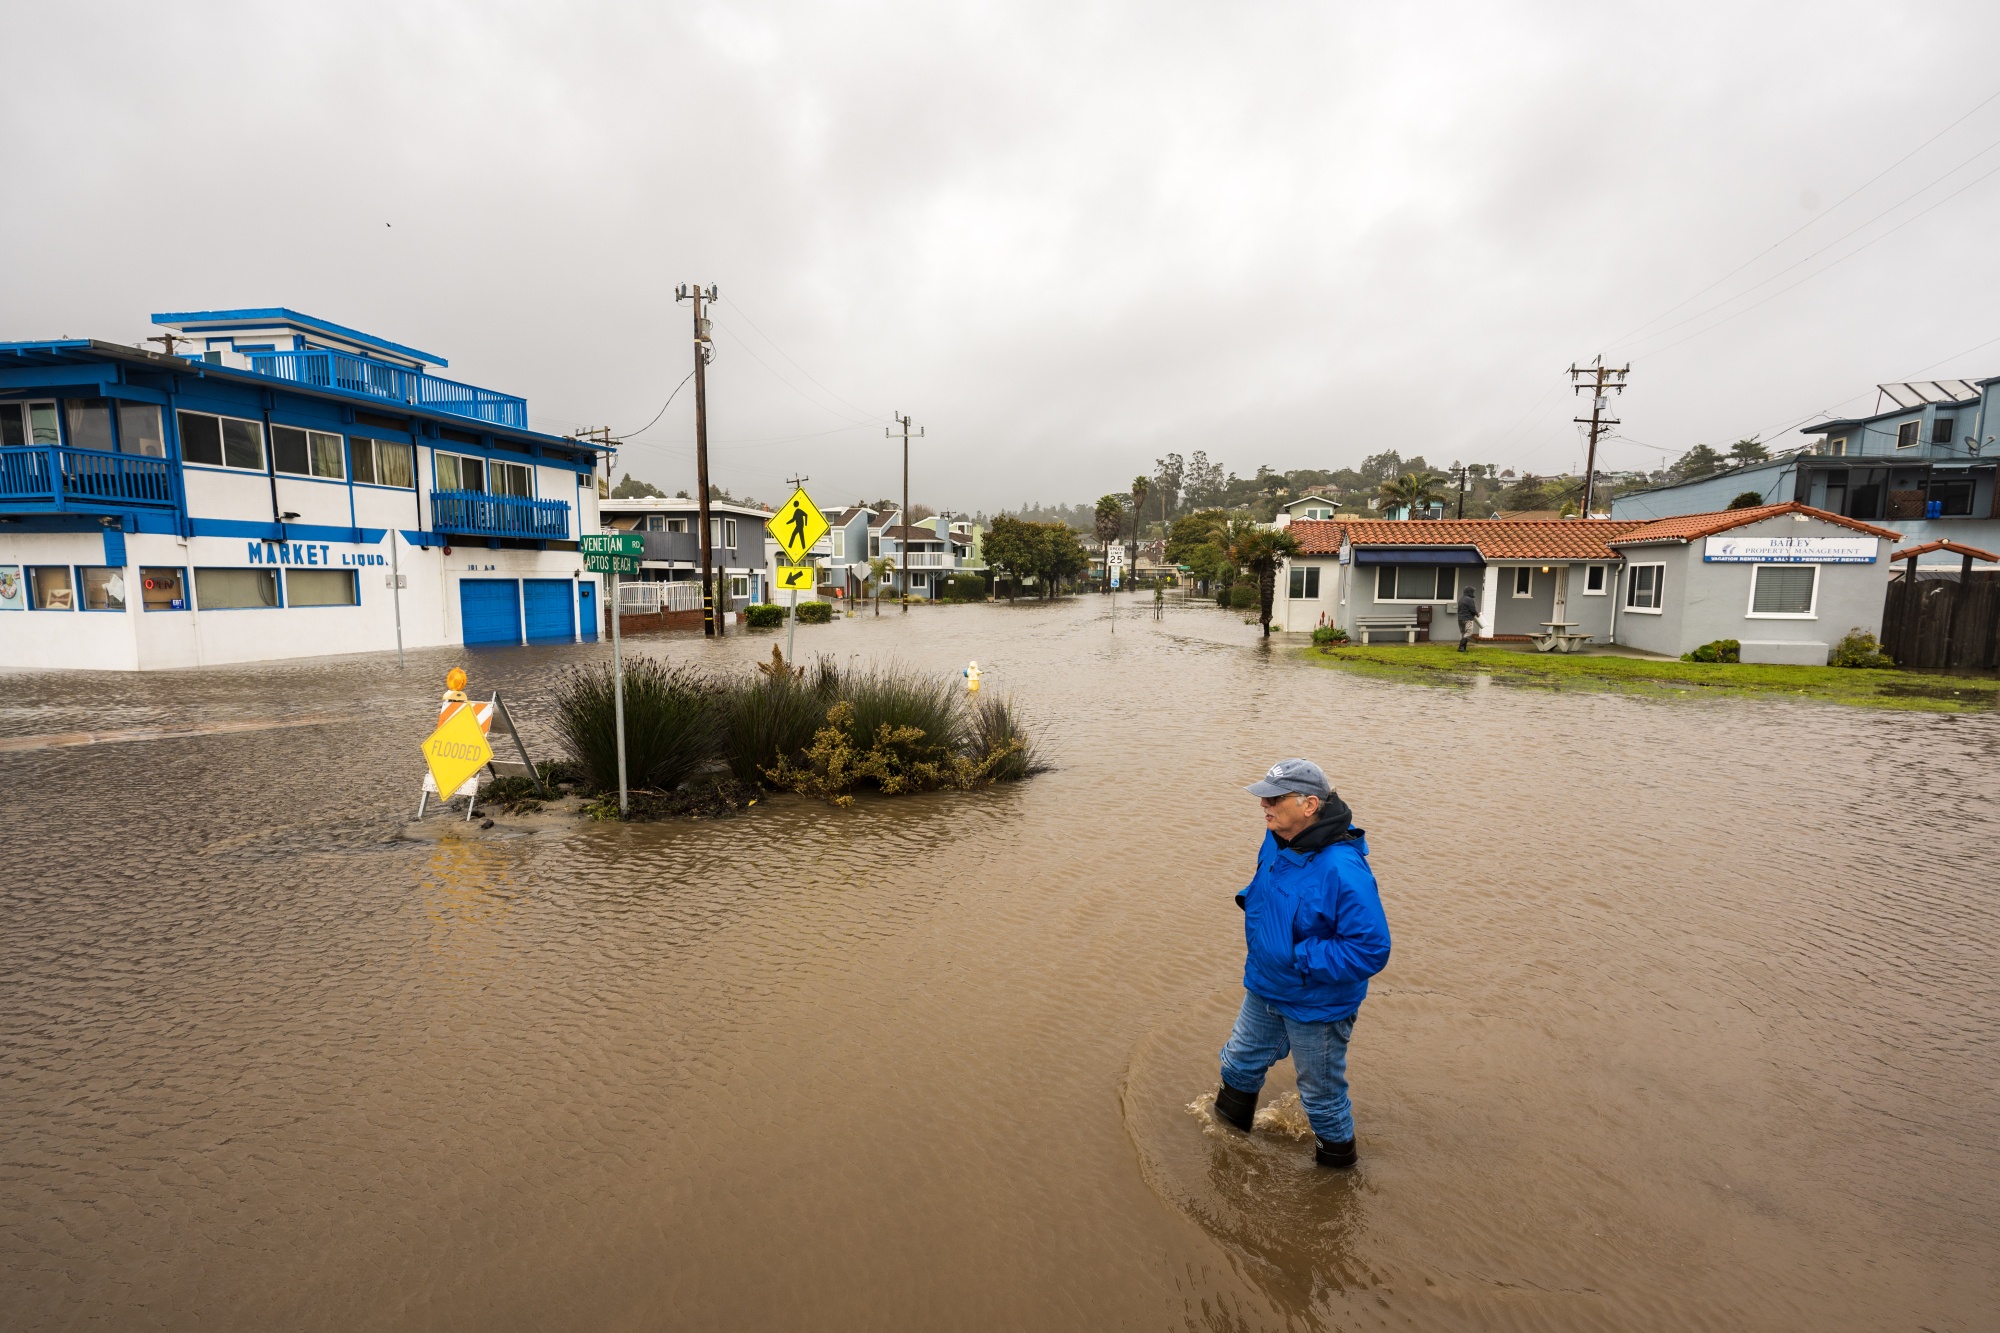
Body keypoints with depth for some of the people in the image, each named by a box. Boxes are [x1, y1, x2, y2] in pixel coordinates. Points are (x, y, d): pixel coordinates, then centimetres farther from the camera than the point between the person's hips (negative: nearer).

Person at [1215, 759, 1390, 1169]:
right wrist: (1252, 903, -4)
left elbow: (1371, 950, -32)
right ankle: (1229, 1125, 54)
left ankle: (1336, 1157, 47)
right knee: (1240, 1062, 27)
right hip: (1265, 989, 8)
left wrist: (1301, 958, -29)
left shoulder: (1342, 871, -35)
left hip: (1316, 1006, -7)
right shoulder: (1278, 840, -9)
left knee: (1321, 1092, 19)